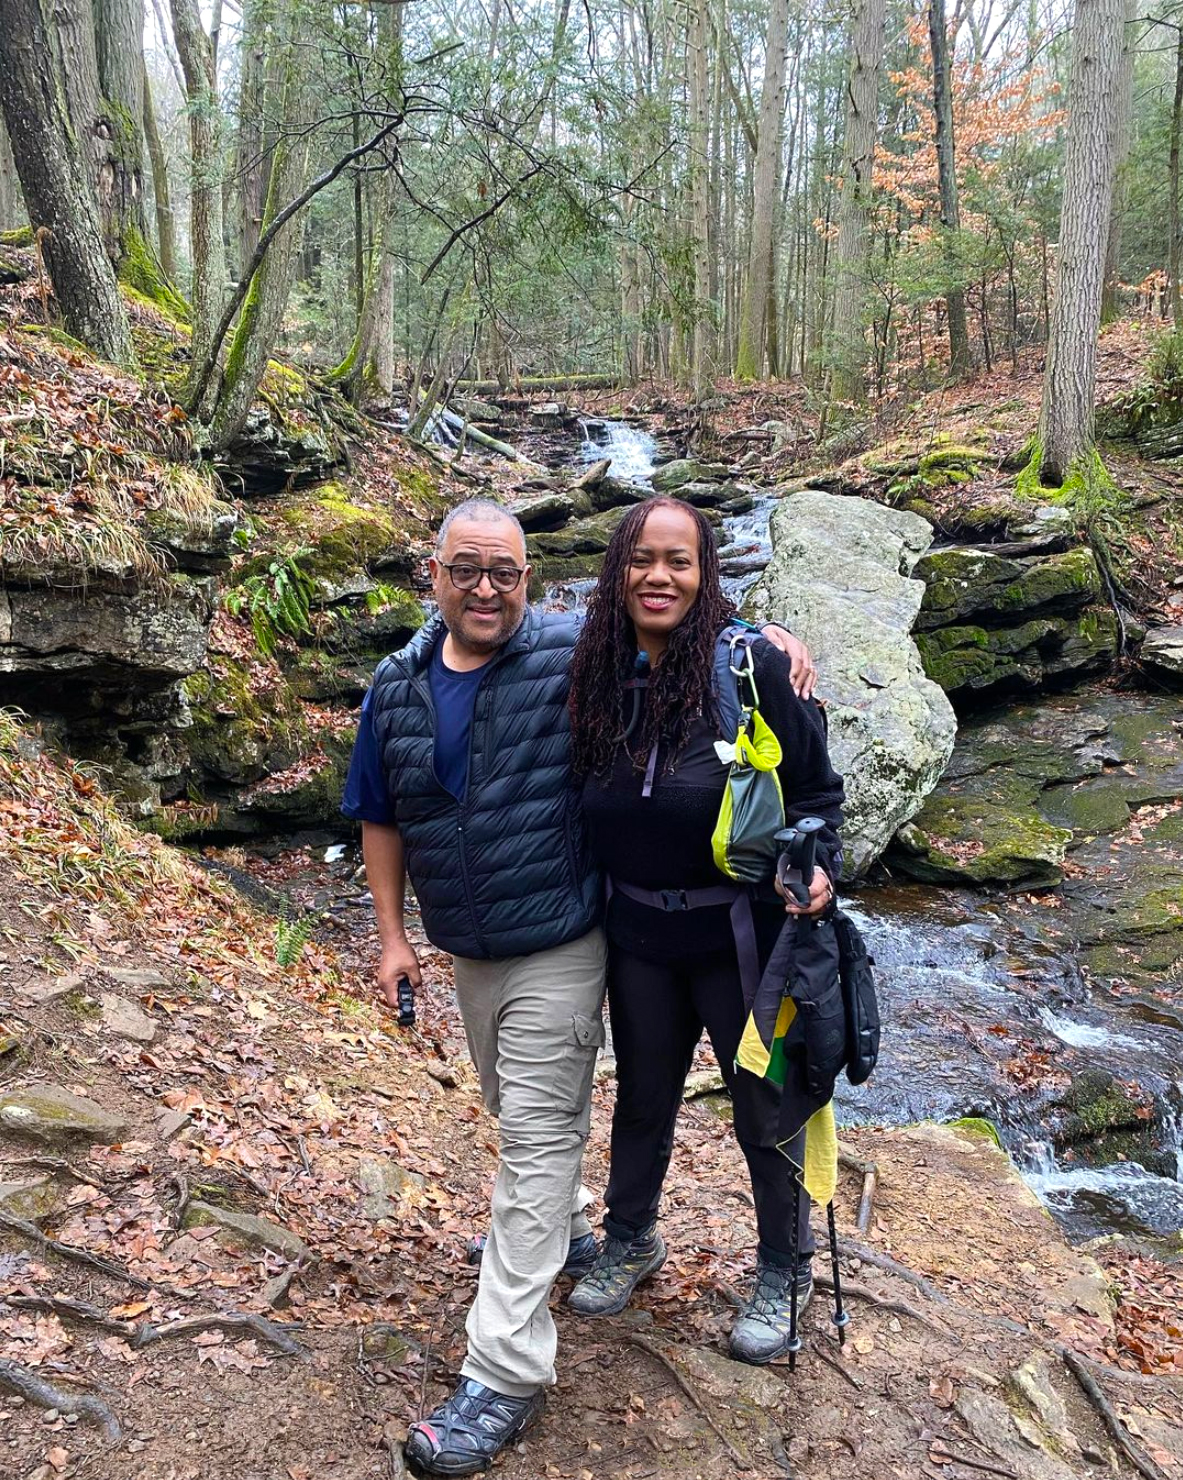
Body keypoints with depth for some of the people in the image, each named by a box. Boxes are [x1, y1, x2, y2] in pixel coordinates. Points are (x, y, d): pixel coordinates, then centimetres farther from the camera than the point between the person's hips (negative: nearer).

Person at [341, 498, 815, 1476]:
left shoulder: (574, 654, -14)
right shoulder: (399, 686, -1)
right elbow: (381, 818, 8)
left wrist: (768, 635, -19)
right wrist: (393, 936, 6)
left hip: (557, 950, -5)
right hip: (467, 952, 6)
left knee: (538, 1138, -2)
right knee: (518, 1112, 24)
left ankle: (506, 1375, 6)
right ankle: (565, 1230, 52)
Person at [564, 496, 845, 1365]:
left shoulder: (752, 664, -16)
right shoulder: (597, 674, -4)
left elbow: (817, 788, -6)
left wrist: (818, 868, -21)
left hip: (741, 934, -3)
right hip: (639, 937, 4)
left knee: (766, 1112, 15)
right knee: (642, 1100, 22)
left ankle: (785, 1272, 40)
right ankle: (630, 1240, 48)